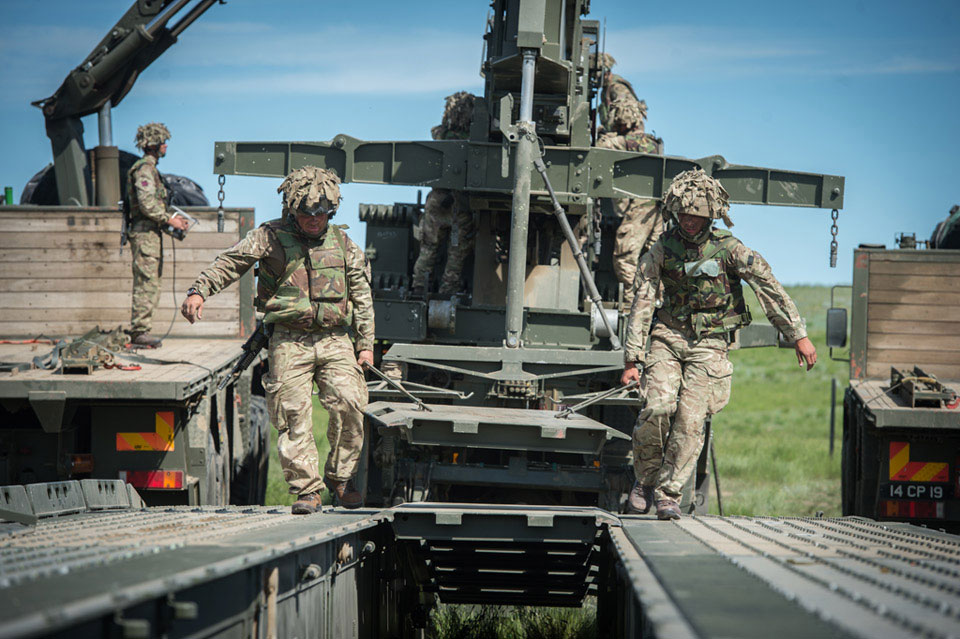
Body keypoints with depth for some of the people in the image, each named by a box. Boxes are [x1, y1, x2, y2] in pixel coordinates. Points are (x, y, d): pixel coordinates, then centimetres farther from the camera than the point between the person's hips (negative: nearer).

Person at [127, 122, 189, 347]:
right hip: (145, 233, -11)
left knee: (146, 286, 10)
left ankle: (138, 331, 12)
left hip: (150, 234, 11)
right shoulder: (144, 168, -12)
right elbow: (147, 204, -21)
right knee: (147, 285, -11)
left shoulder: (149, 168, 21)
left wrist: (170, 220, 17)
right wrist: (170, 220, -15)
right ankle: (139, 331, -11)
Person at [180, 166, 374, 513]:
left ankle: (340, 476, 6)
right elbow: (229, 262, -8)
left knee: (349, 404, -13)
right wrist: (199, 291, -24)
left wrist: (366, 345, 11)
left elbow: (362, 296, 15)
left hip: (335, 341, 2)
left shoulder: (343, 244, 10)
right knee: (294, 416, -8)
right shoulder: (271, 237, 1)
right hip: (289, 342, -2)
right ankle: (307, 490, 0)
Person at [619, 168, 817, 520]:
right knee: (658, 408, -18)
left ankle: (668, 493, -1)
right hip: (667, 336, 1)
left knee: (690, 420, -13)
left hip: (708, 345, -1)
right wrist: (632, 359, -8)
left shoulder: (728, 249, -6)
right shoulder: (661, 251, -2)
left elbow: (770, 289, -3)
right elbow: (641, 305, -2)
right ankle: (645, 480, 3)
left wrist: (799, 335, -5)